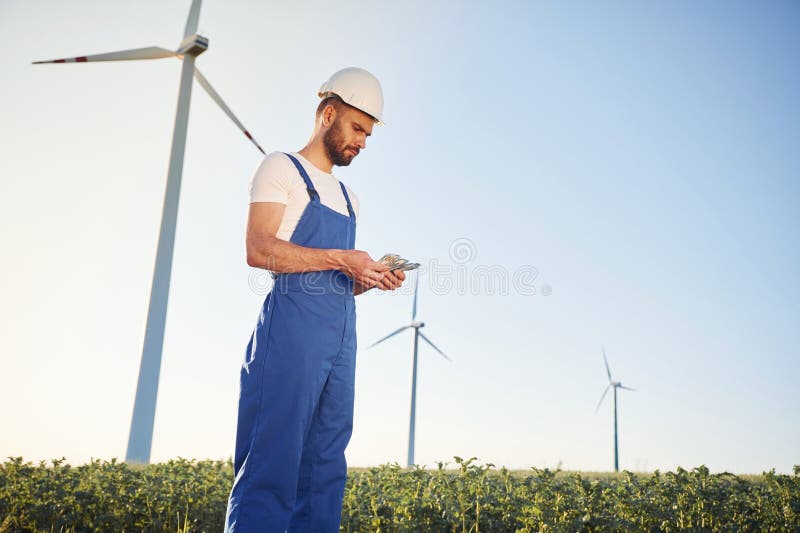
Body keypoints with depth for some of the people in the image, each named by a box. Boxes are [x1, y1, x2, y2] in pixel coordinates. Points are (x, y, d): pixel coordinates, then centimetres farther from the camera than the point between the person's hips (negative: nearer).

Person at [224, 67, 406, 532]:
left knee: (326, 466, 5)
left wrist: (373, 277, 4)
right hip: (293, 324, -8)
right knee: (274, 462, -10)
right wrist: (340, 258, -15)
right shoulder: (282, 168, 5)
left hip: (341, 335, 8)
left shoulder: (348, 198, 27)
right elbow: (258, 250, -10)